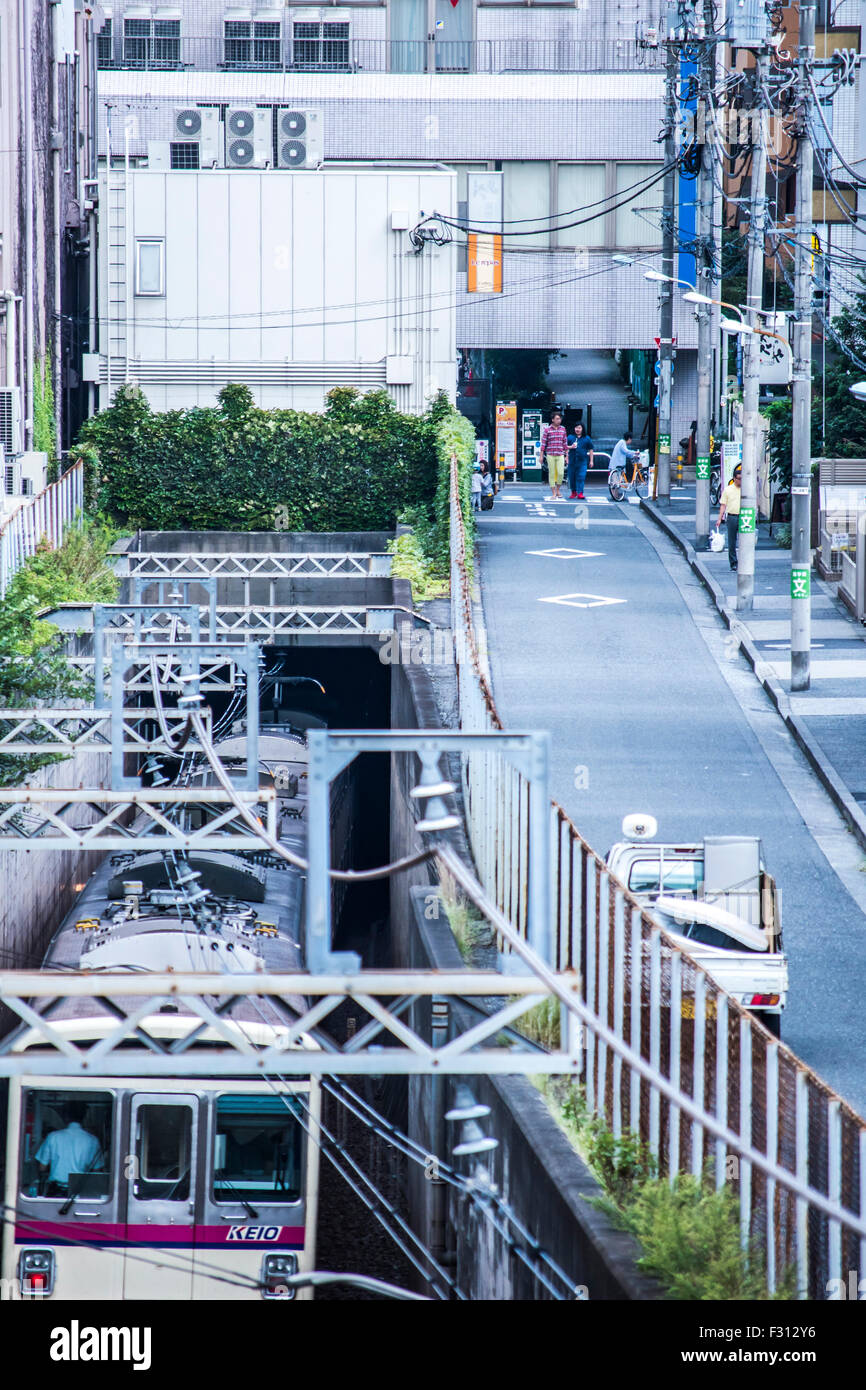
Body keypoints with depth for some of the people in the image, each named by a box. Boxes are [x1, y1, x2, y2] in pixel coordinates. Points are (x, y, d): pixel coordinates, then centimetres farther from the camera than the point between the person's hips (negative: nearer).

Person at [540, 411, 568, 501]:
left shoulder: (563, 429, 7)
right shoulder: (547, 430, -1)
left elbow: (565, 443, 11)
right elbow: (543, 443, 0)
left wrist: (566, 455, 10)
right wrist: (541, 456, -3)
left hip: (560, 455, 2)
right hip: (550, 455, -2)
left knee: (560, 473, -9)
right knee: (552, 474, 0)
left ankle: (558, 490, 12)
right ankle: (553, 493, 6)